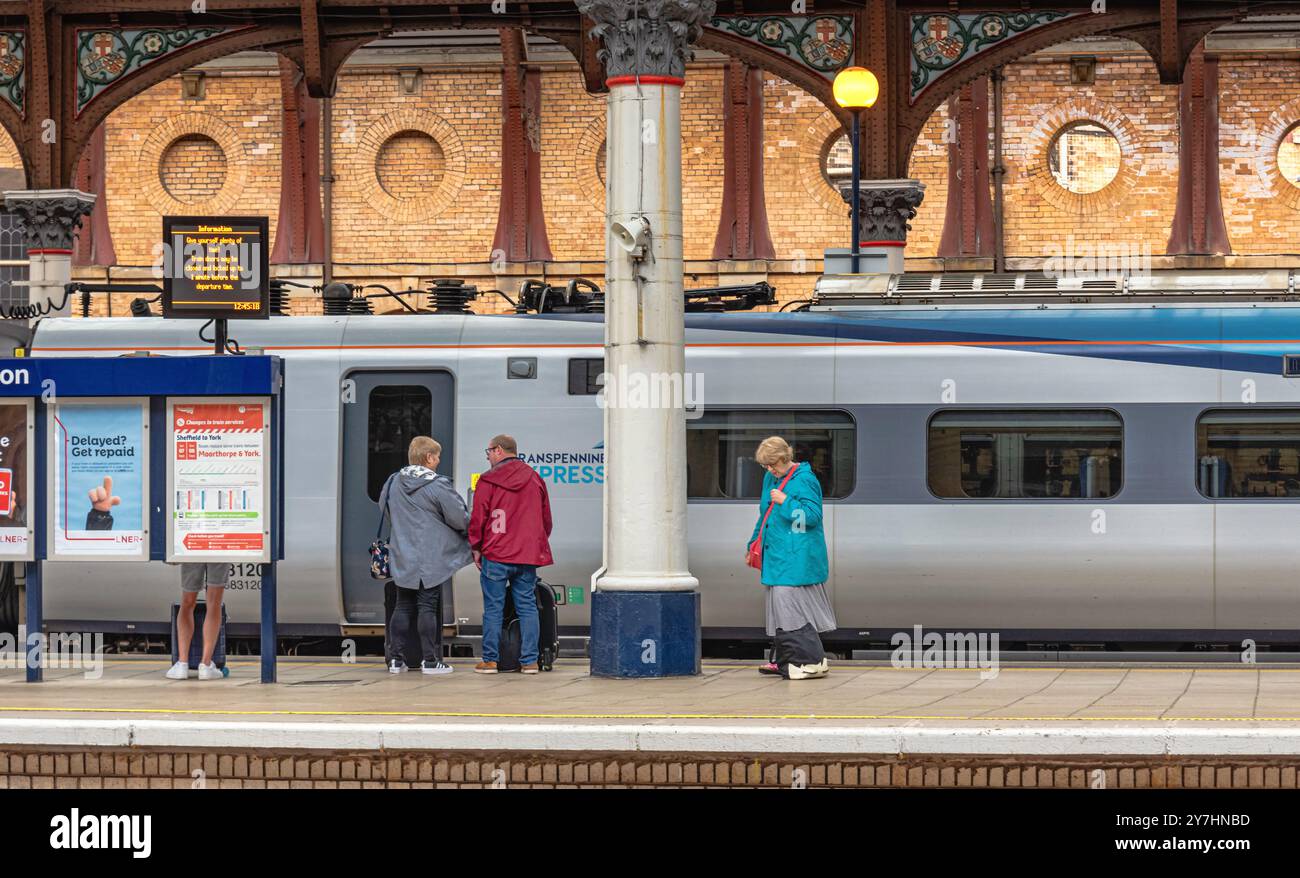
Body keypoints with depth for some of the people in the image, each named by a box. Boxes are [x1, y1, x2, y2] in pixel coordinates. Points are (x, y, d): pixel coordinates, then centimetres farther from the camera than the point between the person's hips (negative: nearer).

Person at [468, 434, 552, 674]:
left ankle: (490, 660, 2)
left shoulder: (488, 481, -5)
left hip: (495, 555, -4)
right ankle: (529, 660, 4)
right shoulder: (535, 480, 9)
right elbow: (546, 519, 14)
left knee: (493, 608, 1)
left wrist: (476, 548, 6)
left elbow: (478, 519, -5)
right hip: (528, 555, 4)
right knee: (527, 607, 6)